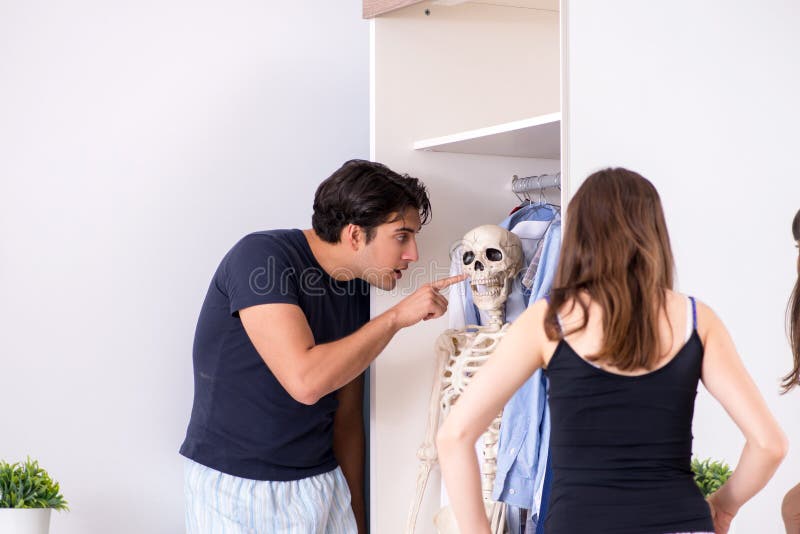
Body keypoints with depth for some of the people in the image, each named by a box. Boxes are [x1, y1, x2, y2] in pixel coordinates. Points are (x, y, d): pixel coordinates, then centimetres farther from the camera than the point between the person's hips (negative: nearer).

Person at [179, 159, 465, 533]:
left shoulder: (355, 290, 5)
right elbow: (305, 381, -27)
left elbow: (347, 414, 12)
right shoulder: (261, 256, -17)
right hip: (233, 486, -6)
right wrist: (397, 316, -20)